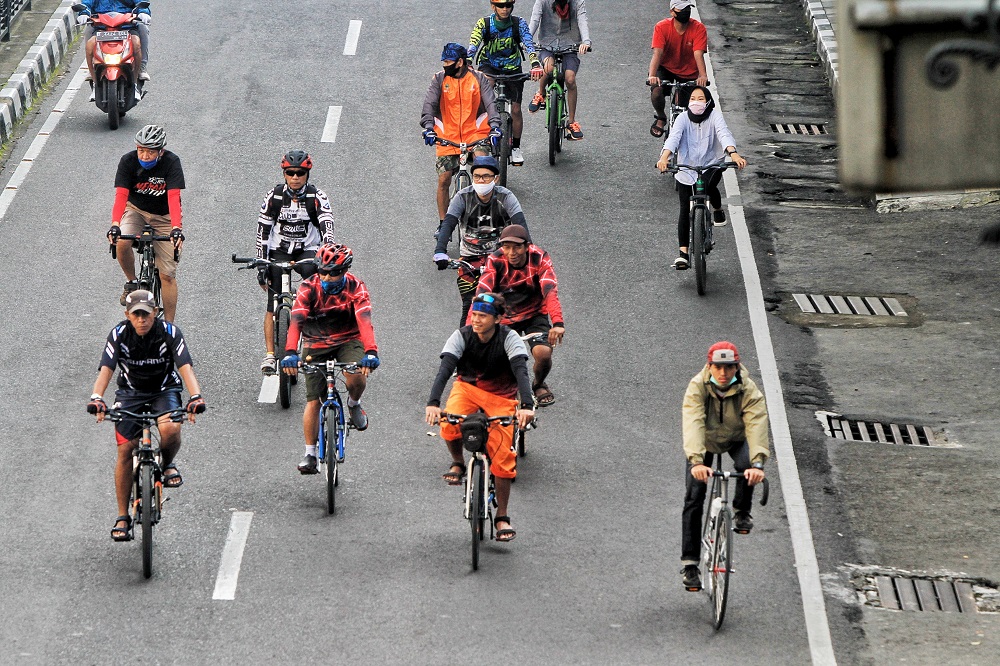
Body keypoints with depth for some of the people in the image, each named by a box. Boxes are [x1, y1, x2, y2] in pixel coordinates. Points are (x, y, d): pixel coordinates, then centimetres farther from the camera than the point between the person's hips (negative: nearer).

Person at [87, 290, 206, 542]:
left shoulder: (169, 333, -18)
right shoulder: (119, 335, -16)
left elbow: (185, 366, -28)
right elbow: (106, 369, -25)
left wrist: (196, 396, -46)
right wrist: (96, 397, -44)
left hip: (164, 391, -1)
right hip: (130, 393, 1)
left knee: (171, 429, -32)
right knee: (125, 450, -9)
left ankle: (168, 464, 4)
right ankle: (122, 517, 2)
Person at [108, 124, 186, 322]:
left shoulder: (171, 163, -23)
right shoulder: (128, 161, -19)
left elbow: (173, 198, -33)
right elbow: (121, 195, -28)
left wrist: (176, 228, -48)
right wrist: (115, 224, -44)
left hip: (163, 216, -1)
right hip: (136, 209, 1)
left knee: (167, 274, -4)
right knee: (122, 243, -31)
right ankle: (132, 282, -2)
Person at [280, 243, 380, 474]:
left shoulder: (355, 288, -19)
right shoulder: (309, 288, -19)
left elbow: (365, 321, -32)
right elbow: (296, 321, -29)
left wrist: (370, 353, -48)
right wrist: (290, 354, -45)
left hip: (348, 340, -1)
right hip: (316, 344, 1)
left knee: (357, 379, -29)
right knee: (313, 400, -4)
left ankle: (354, 404, 7)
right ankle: (309, 453, 8)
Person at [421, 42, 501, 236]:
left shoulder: (478, 79, -1)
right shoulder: (440, 79, 1)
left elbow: (490, 103, -11)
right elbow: (430, 102, -10)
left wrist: (495, 126, -28)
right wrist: (428, 127, -27)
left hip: (474, 133, -2)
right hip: (447, 138, 2)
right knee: (443, 180, -2)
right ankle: (443, 223, 13)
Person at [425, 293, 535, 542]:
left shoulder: (509, 338, -19)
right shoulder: (462, 336, -17)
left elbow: (521, 371, -32)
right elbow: (445, 369, -28)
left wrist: (526, 406, -49)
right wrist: (433, 403, -44)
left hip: (501, 395, -1)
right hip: (468, 386, 1)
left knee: (503, 456, -10)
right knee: (449, 425, -32)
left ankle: (502, 517, 4)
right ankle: (458, 463, -1)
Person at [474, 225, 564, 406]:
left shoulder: (539, 258, -22)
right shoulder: (495, 261, -21)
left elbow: (550, 291, -34)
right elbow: (481, 294, -31)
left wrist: (558, 323, -50)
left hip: (535, 315, -1)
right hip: (505, 318, 1)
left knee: (543, 353, -25)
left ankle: (539, 385, 12)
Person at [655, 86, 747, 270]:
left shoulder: (714, 116, -11)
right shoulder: (683, 118, -9)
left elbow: (724, 134, -27)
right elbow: (673, 137, -25)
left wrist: (733, 153, -47)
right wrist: (664, 157, -44)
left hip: (711, 165, -1)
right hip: (686, 168, 1)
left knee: (709, 185, -32)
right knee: (685, 209, -4)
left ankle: (718, 209, 4)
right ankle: (683, 252, 3)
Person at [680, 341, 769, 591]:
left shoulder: (749, 390, -28)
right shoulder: (697, 388, -30)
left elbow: (756, 425, -40)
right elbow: (693, 424, -43)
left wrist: (757, 463, -56)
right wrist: (696, 461, -58)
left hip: (735, 439, 0)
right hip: (705, 442, 0)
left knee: (746, 466, -33)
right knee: (693, 498, -12)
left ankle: (742, 511, -2)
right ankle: (690, 564, -6)